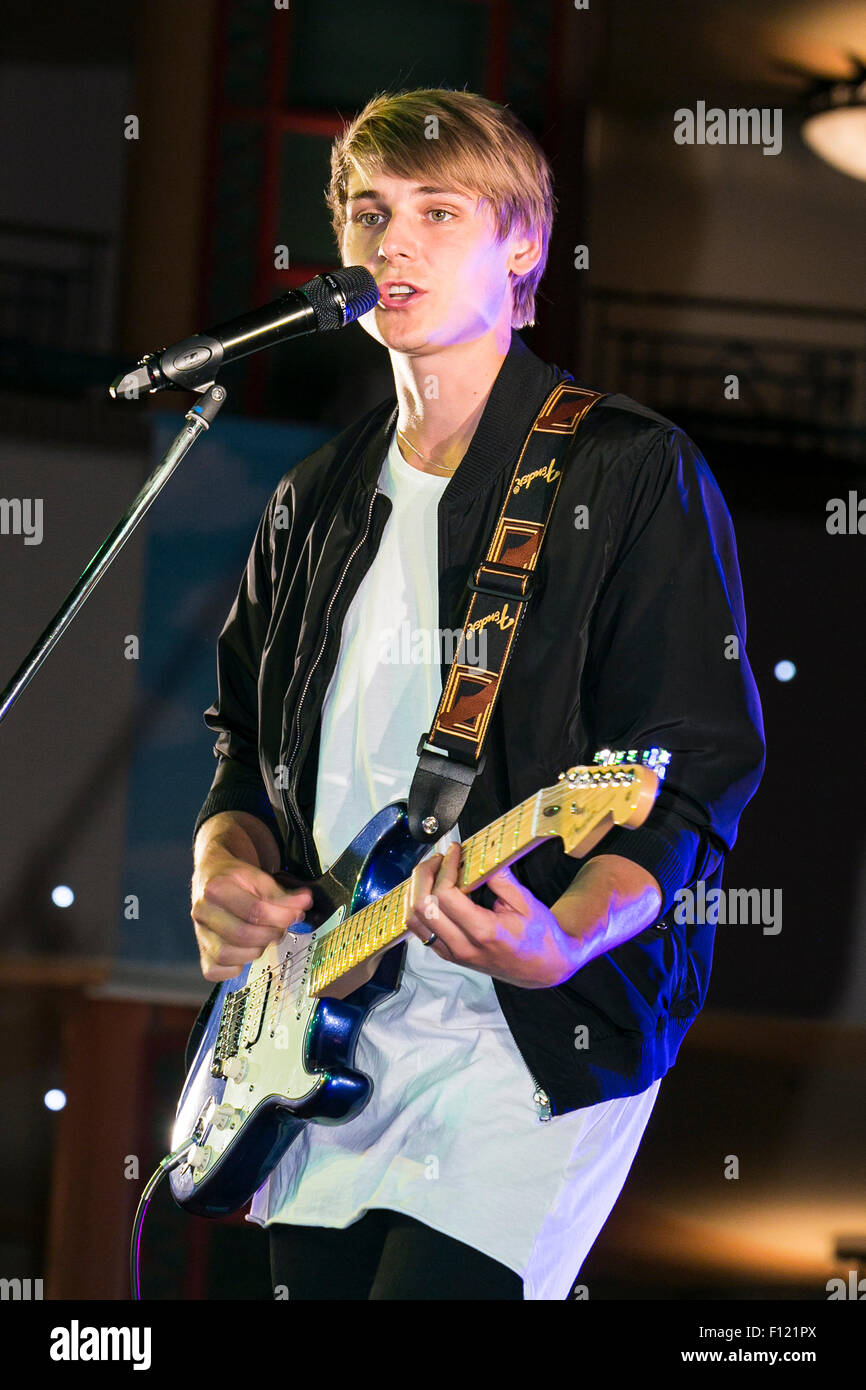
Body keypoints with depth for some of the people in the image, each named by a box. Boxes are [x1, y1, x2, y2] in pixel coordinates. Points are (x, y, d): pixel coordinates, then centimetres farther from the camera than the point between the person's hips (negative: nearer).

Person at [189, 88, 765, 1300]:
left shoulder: (630, 473, -6)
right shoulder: (317, 503, 14)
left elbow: (696, 773, -12)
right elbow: (248, 744, 23)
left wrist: (564, 938, -30)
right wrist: (228, 861, 0)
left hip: (531, 1035, -6)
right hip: (318, 1033, 6)